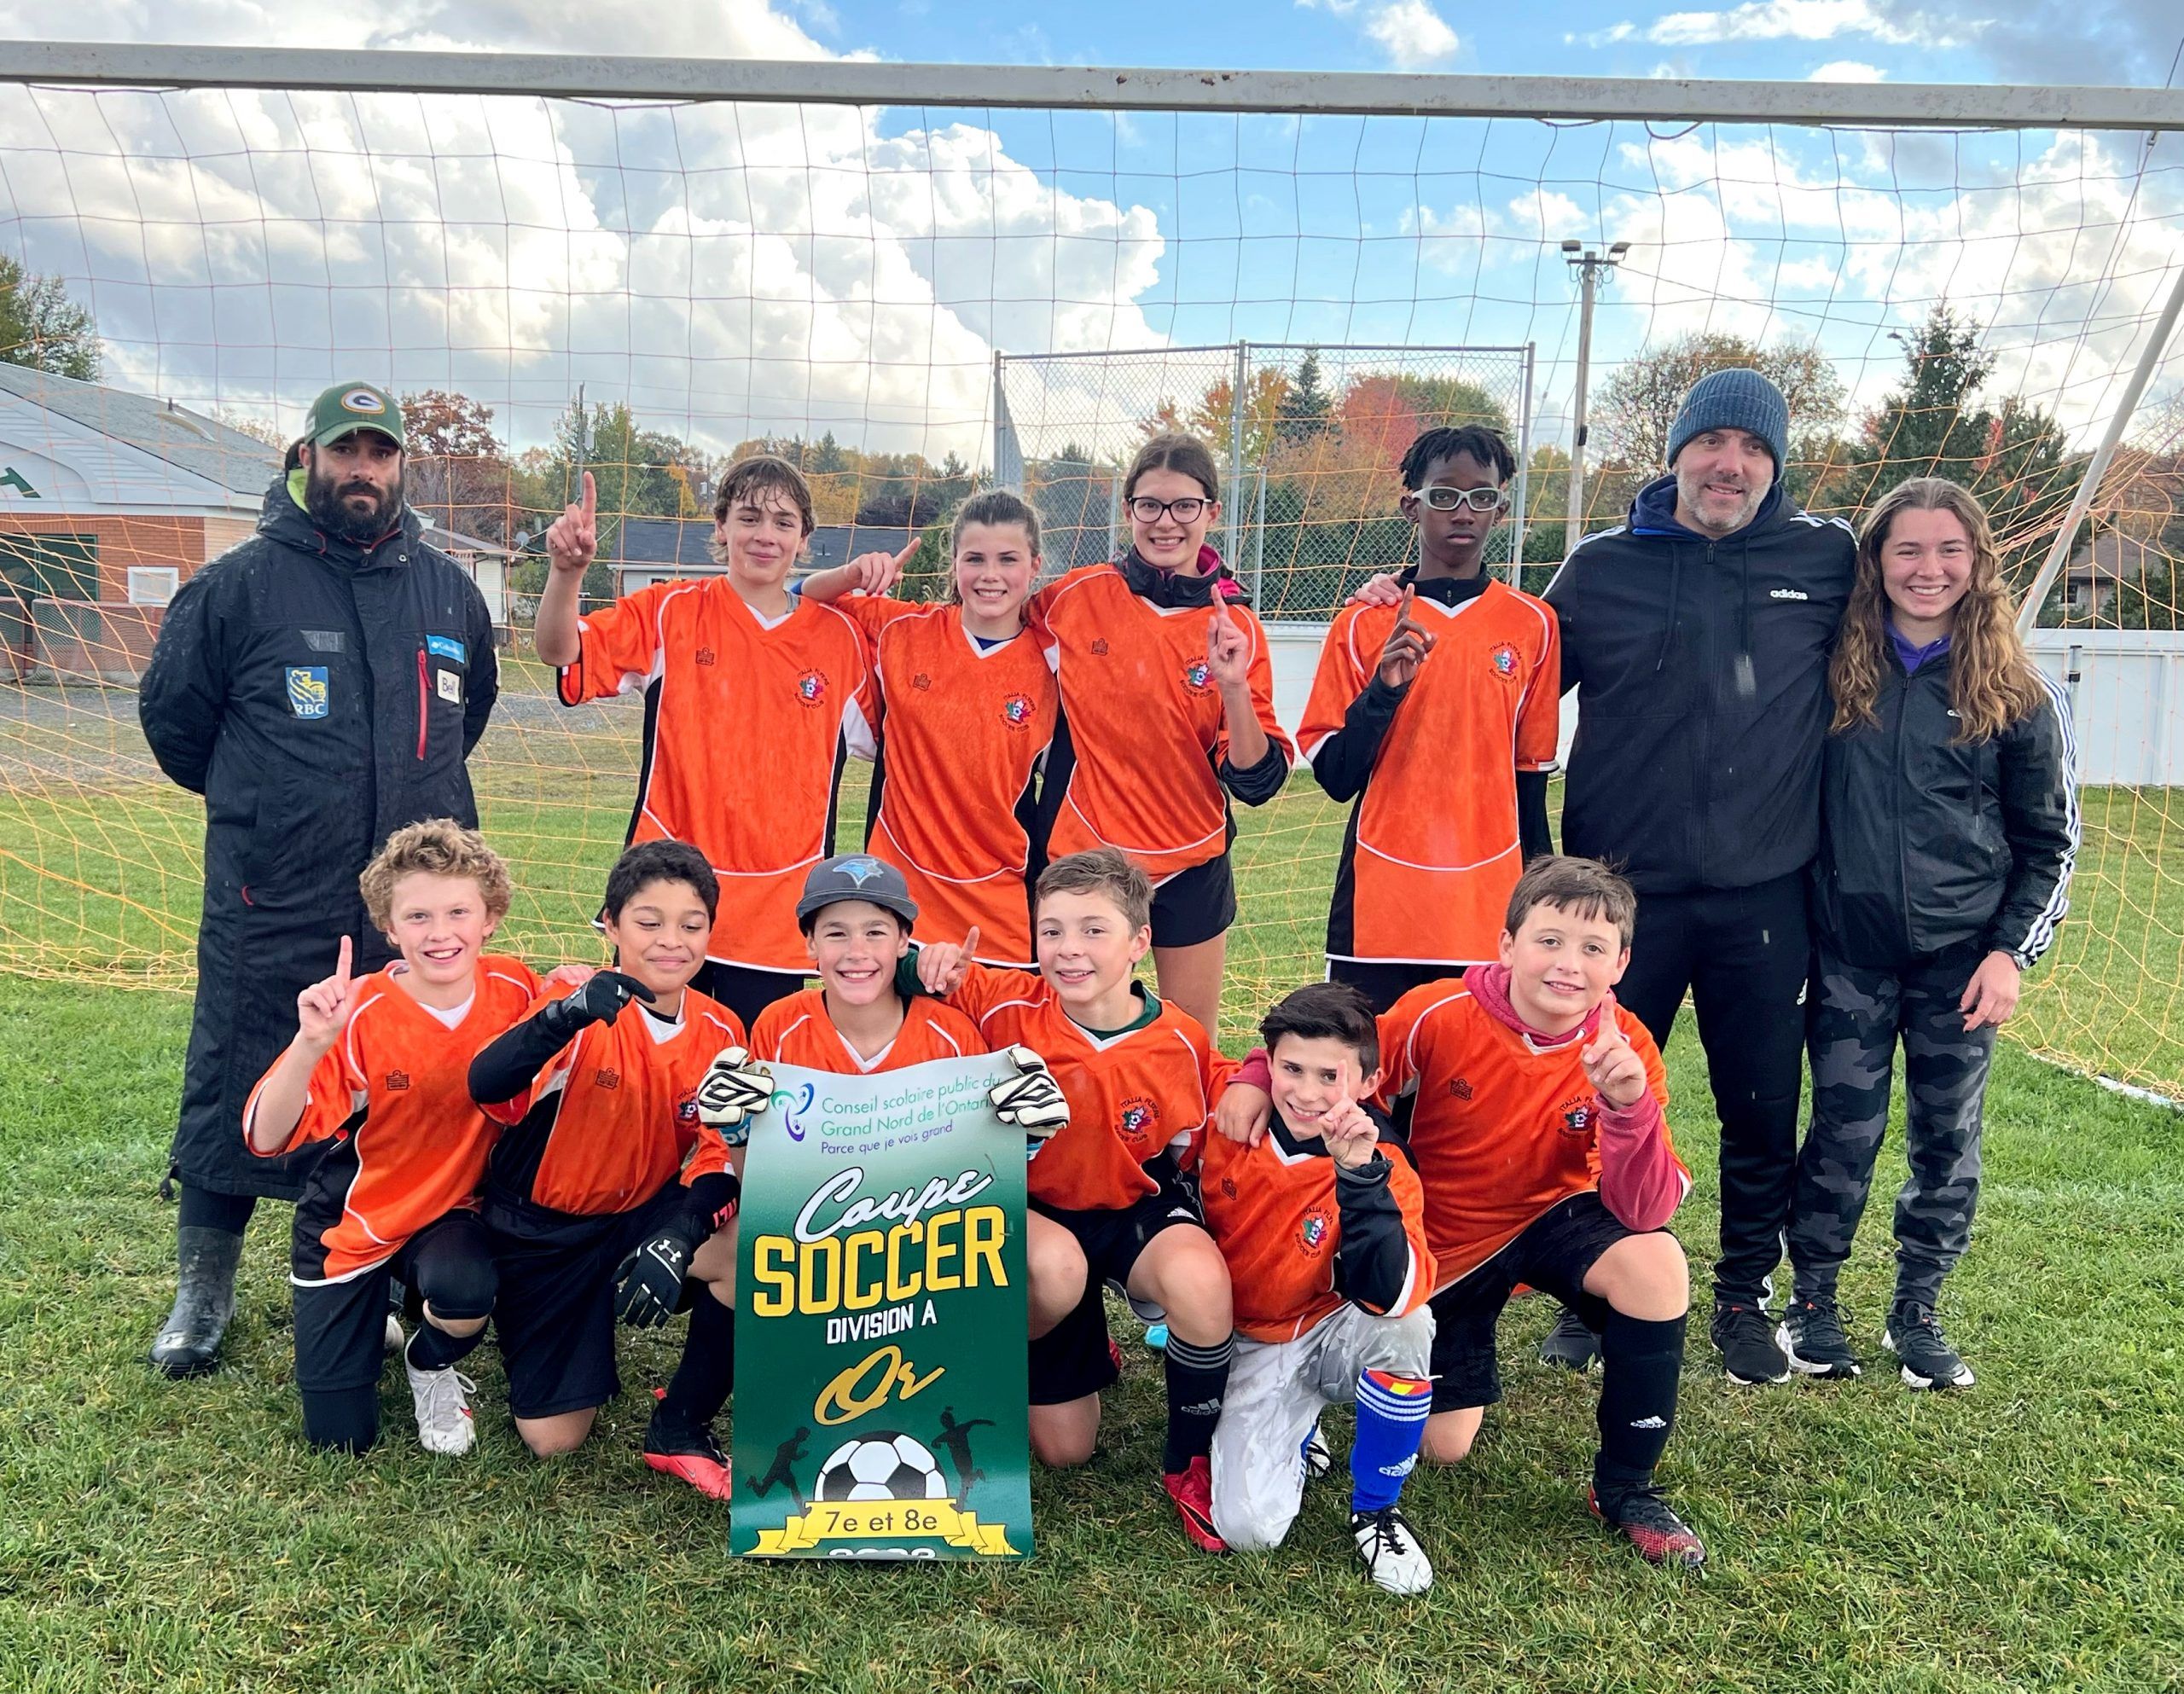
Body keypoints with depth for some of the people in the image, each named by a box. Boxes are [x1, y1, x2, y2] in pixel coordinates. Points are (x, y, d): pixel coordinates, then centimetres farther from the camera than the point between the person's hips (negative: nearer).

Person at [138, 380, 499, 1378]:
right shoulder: (240, 584, -4)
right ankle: (203, 1289, 25)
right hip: (269, 913, -3)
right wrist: (254, 800, 14)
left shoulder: (447, 592, 7)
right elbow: (171, 712, 5)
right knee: (236, 1097, 6)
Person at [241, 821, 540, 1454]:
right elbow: (267, 1137, -28)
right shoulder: (361, 1015, -24)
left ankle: (432, 1364, 3)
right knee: (340, 1437, 1)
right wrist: (310, 1042, -45)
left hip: (450, 1211, 1)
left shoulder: (513, 988, -15)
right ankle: (369, 1324, 34)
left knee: (466, 1288, -35)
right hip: (352, 1223, -1)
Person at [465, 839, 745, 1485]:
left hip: (641, 1217, 3)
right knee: (553, 1438, -2)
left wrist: (677, 1237, -30)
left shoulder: (719, 1033, -7)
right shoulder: (581, 1005, -19)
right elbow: (486, 1087, -36)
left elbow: (719, 1156, -10)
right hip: (543, 1231, -2)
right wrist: (569, 1016, -55)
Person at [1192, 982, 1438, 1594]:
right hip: (1251, 1347, 1)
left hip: (1333, 1336, 0)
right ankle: (1297, 1434, 16)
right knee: (1247, 1528, -20)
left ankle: (1375, 1511, -8)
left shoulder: (1383, 1165, -18)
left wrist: (1360, 1173, -42)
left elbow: (1391, 1295, -34)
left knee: (1407, 1325, -34)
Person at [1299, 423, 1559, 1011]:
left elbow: (1531, 775, 9)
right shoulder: (1361, 625, 1)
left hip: (1491, 906, 1)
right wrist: (1383, 692, -15)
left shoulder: (1533, 625, 3)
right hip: (1380, 903, -1)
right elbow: (1335, 778, 0)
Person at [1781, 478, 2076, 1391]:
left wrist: (2012, 949, -4)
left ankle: (1916, 1312, 25)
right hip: (1850, 950, 0)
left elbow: (2050, 840, 5)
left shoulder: (2016, 692, 0)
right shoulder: (1833, 672, 2)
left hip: (1959, 958, 1)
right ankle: (1812, 1300, 21)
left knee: (1948, 1138, 8)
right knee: (1844, 1129, 4)